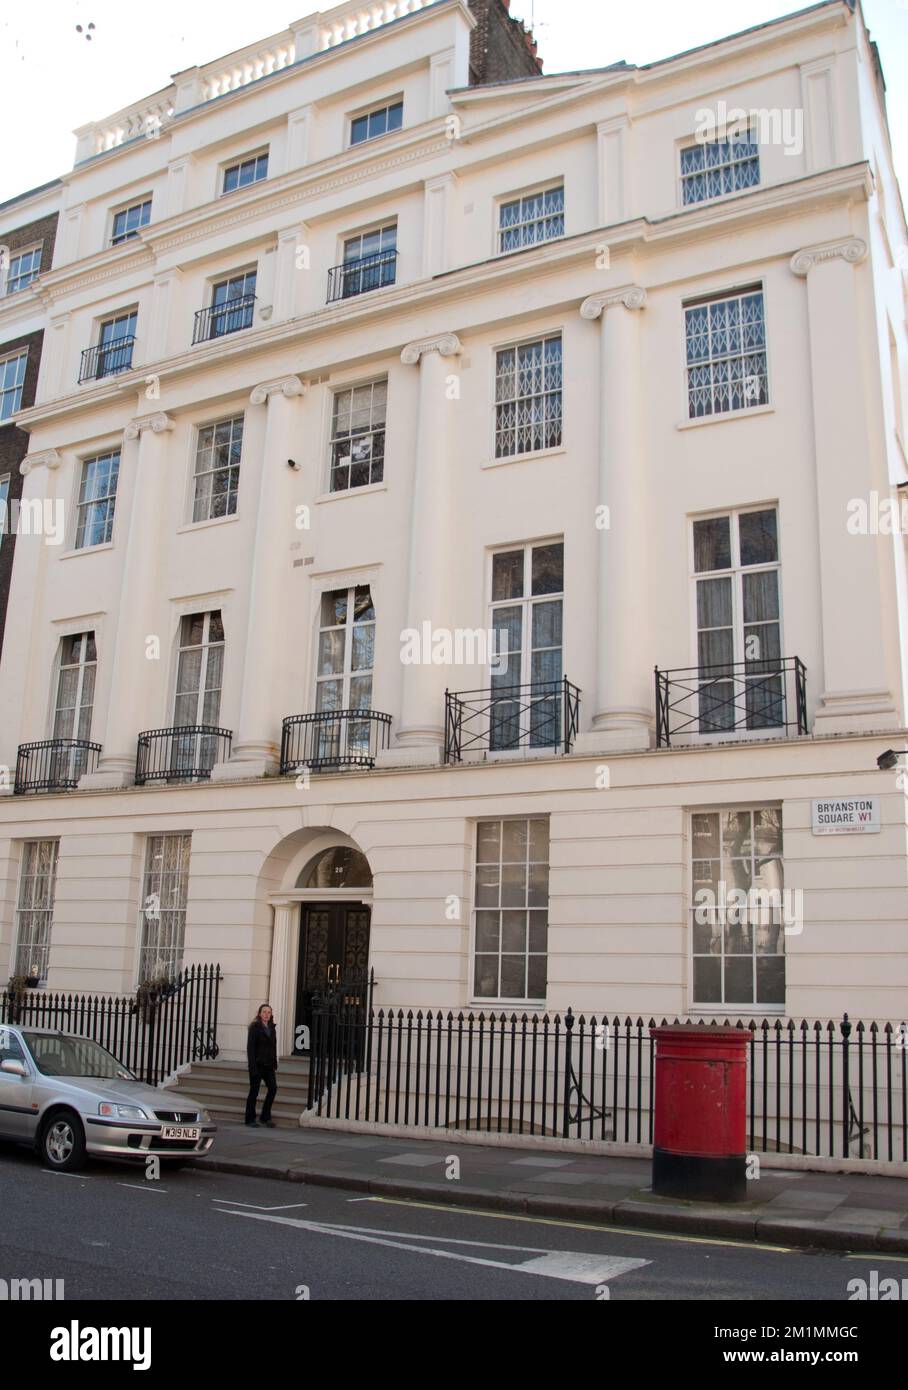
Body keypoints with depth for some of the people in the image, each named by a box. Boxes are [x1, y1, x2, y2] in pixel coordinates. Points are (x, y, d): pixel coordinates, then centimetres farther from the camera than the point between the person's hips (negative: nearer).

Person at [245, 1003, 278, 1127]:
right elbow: (250, 1047, -11)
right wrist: (252, 1065, -17)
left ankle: (266, 1116, 11)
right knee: (254, 1091, 2)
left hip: (268, 1065, 6)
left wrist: (274, 1063, 8)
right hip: (257, 1064, -5)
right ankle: (250, 1119, 12)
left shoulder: (272, 1028, 11)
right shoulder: (255, 1027, -7)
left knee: (273, 1088, -3)